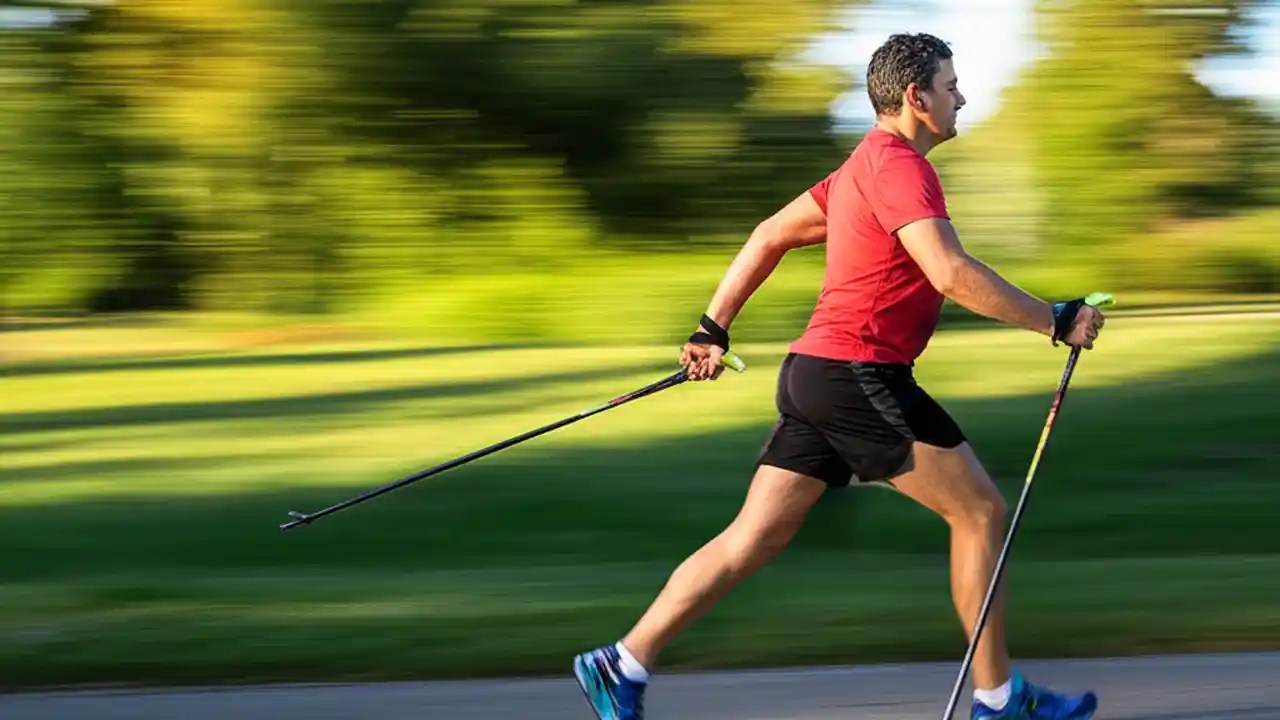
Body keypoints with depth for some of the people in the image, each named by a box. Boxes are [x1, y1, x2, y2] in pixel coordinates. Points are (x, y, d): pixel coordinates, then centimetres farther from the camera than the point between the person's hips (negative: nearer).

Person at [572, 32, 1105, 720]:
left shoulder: (866, 165, 20)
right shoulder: (898, 166, -13)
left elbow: (771, 235, 24)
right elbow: (952, 274, -25)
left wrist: (712, 329, 24)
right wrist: (1056, 322, -18)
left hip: (817, 375, 10)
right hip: (860, 374, -10)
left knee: (755, 538, 7)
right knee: (980, 510, -2)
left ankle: (624, 664, 4)